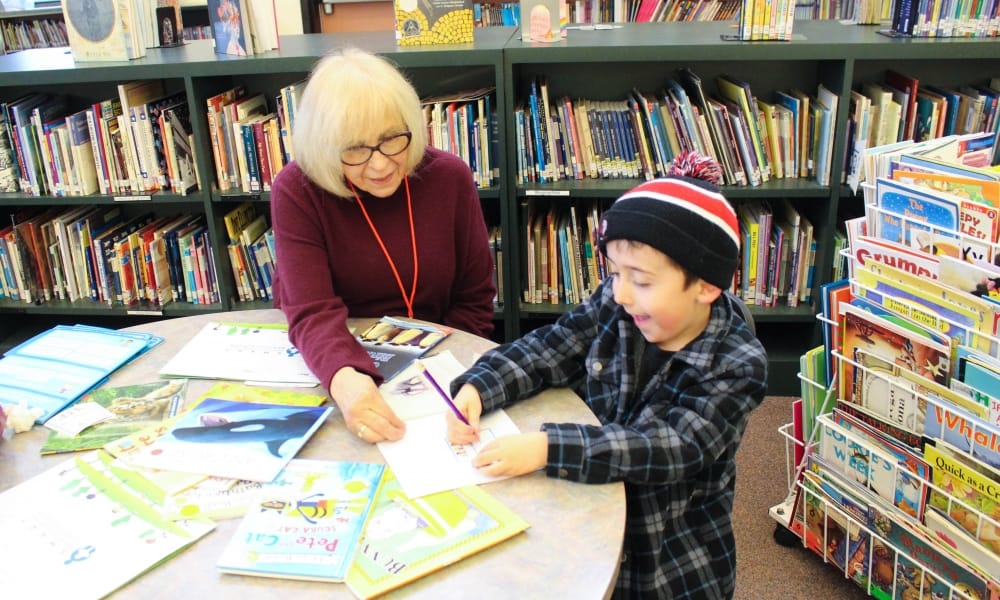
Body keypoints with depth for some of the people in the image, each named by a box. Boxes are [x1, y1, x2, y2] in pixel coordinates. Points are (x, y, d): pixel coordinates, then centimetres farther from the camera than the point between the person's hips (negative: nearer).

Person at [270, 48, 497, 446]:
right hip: (328, 372, -1)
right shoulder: (296, 191, -14)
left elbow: (474, 300, 1)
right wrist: (344, 379, -42)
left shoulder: (449, 178, -7)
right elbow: (312, 314, -22)